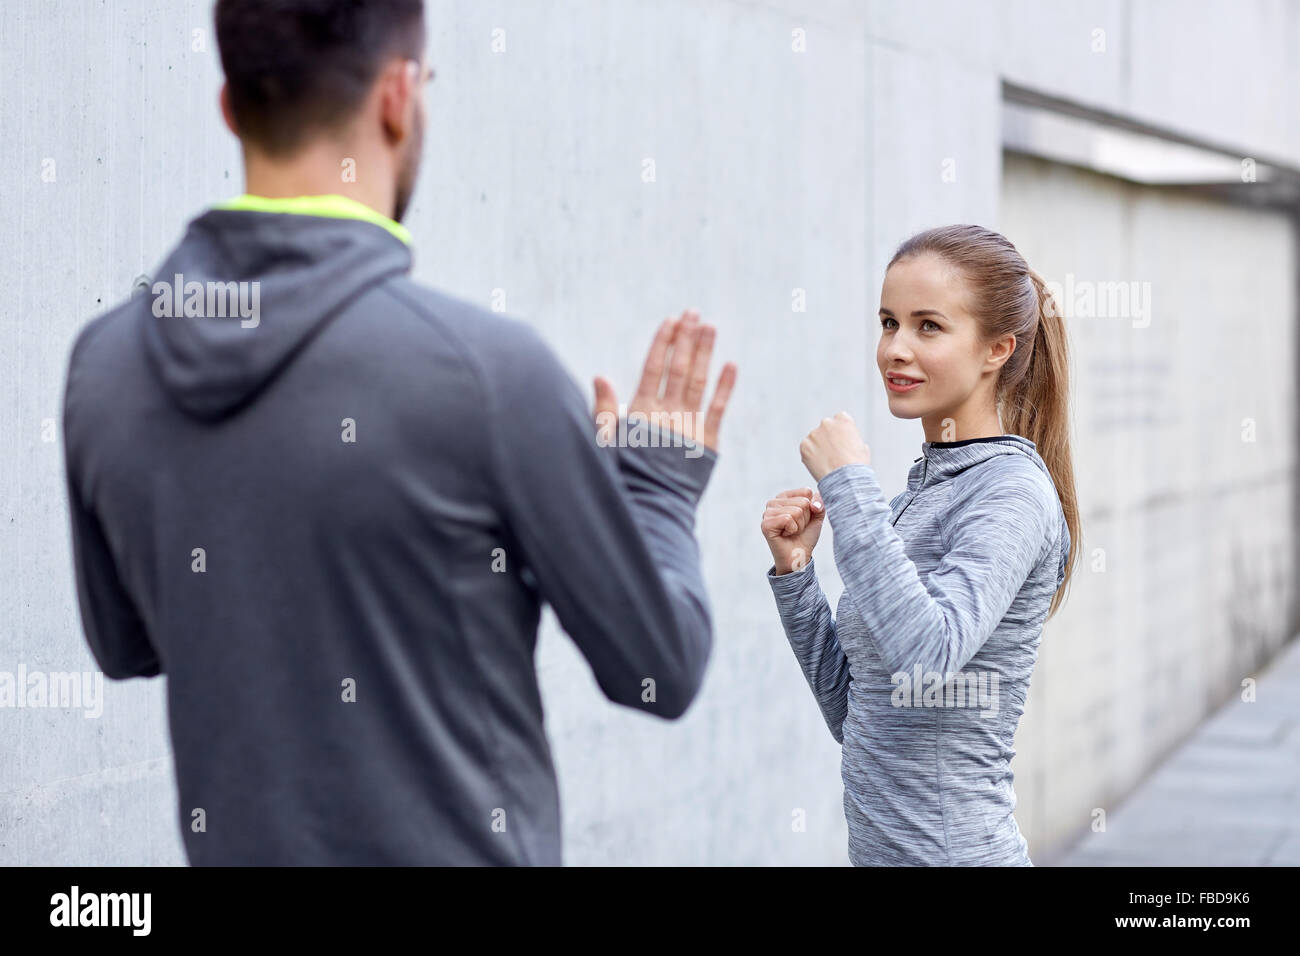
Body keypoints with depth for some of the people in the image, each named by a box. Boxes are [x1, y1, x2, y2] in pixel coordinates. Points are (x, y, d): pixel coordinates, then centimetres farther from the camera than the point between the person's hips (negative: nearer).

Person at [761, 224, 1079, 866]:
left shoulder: (1013, 491, -13)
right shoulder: (927, 486, 11)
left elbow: (928, 654, -31)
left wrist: (848, 483, -23)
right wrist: (794, 572, 2)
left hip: (953, 849, -8)